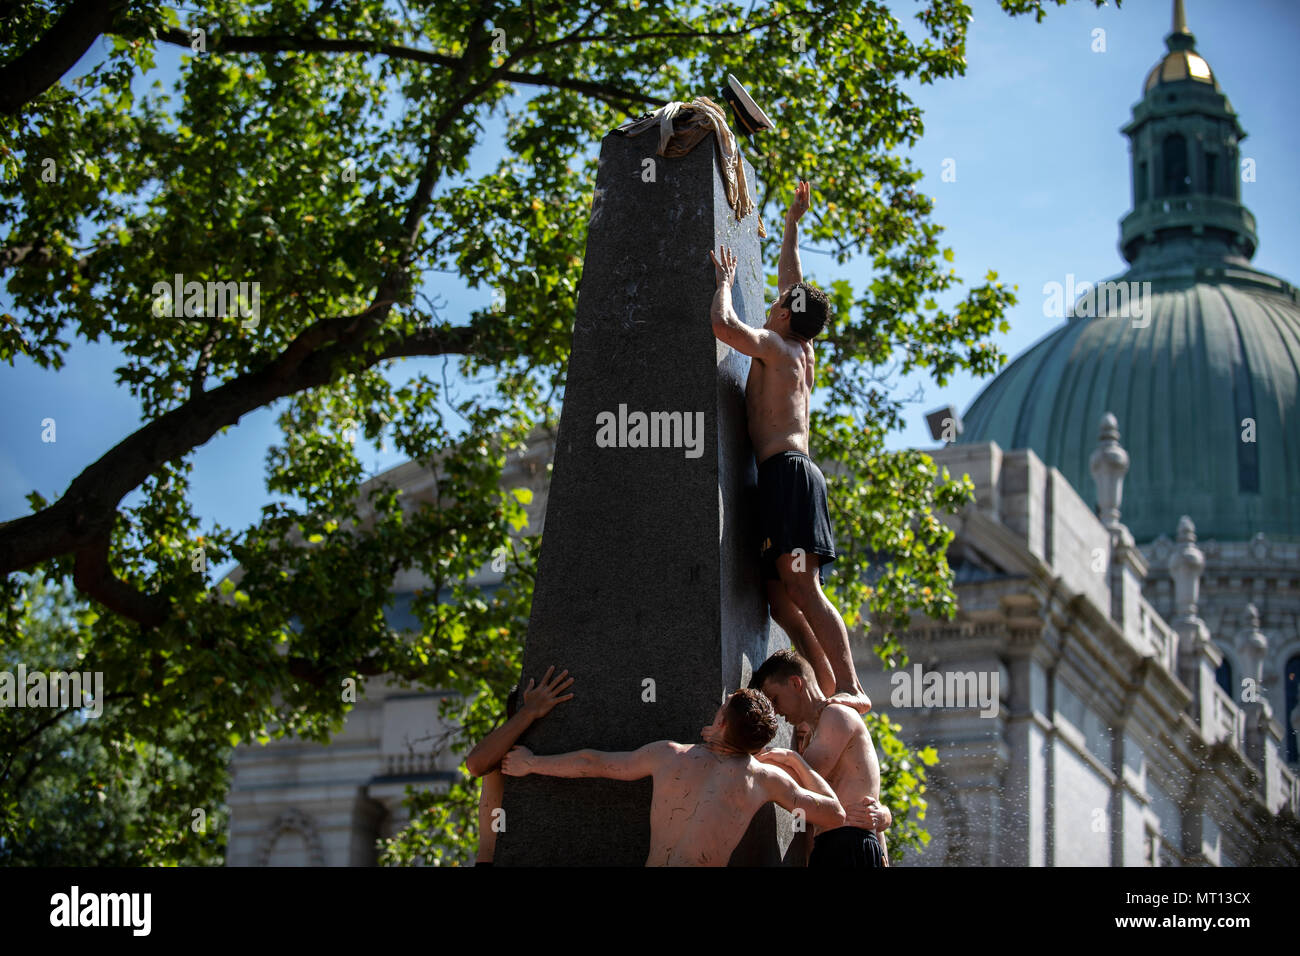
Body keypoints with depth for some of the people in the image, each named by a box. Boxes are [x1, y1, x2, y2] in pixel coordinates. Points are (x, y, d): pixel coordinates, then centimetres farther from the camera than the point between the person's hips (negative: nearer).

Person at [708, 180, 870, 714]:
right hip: (791, 474, 9)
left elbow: (722, 323, -13)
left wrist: (725, 283, 6)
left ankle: (849, 689, -27)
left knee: (801, 588, -18)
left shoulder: (774, 346, 1)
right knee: (781, 596, 4)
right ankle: (830, 689, -4)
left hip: (787, 471, -9)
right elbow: (792, 281, 35)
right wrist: (791, 226, 43)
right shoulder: (804, 354, 23)